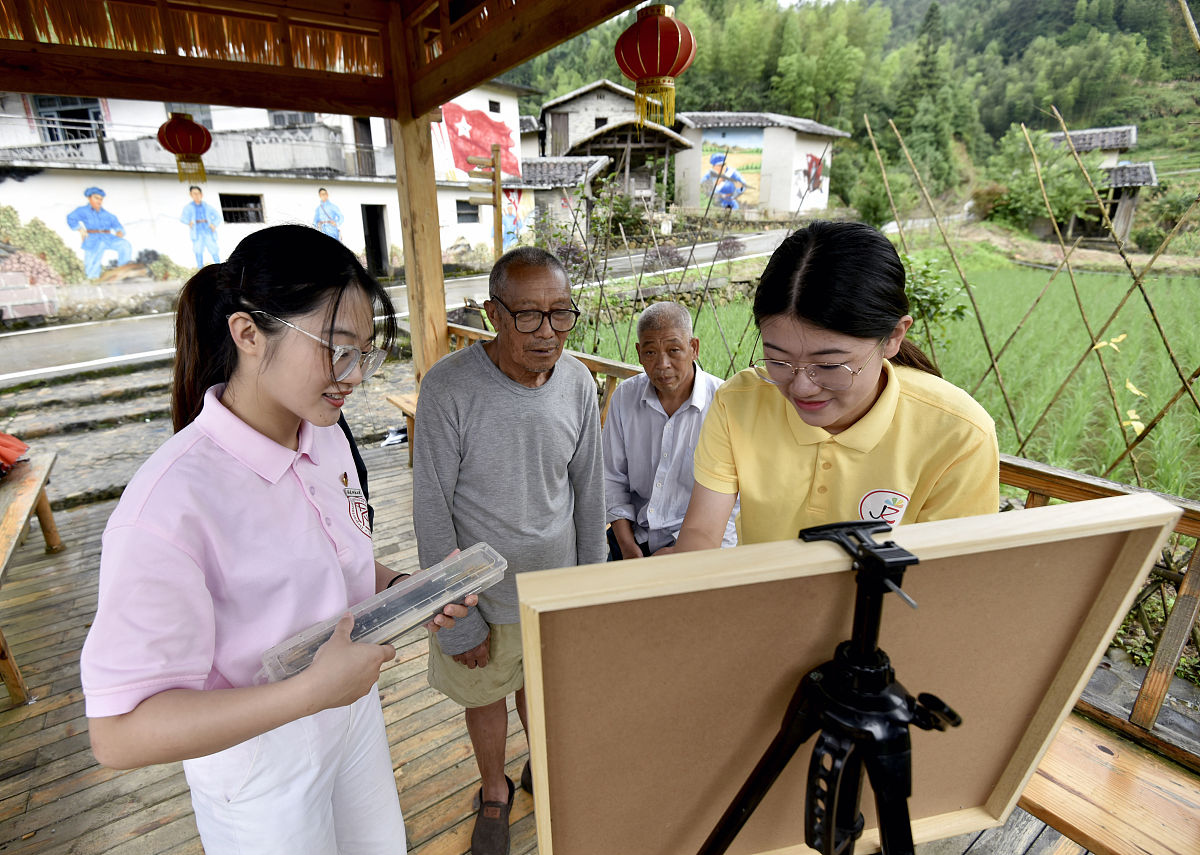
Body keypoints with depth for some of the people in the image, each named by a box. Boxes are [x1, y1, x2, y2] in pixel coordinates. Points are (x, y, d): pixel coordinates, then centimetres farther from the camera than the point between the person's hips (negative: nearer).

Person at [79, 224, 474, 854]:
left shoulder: (327, 437, -9)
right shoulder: (172, 501, -32)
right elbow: (119, 732, -27)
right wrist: (312, 690, -34)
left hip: (352, 708, 6)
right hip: (262, 762, -6)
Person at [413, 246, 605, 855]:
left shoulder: (578, 382, -12)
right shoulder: (448, 387, -25)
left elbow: (588, 489, 0)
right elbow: (431, 510, -18)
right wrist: (457, 619, -12)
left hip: (556, 581, 3)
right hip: (482, 590, -2)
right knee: (485, 695, 22)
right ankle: (494, 792, 53)